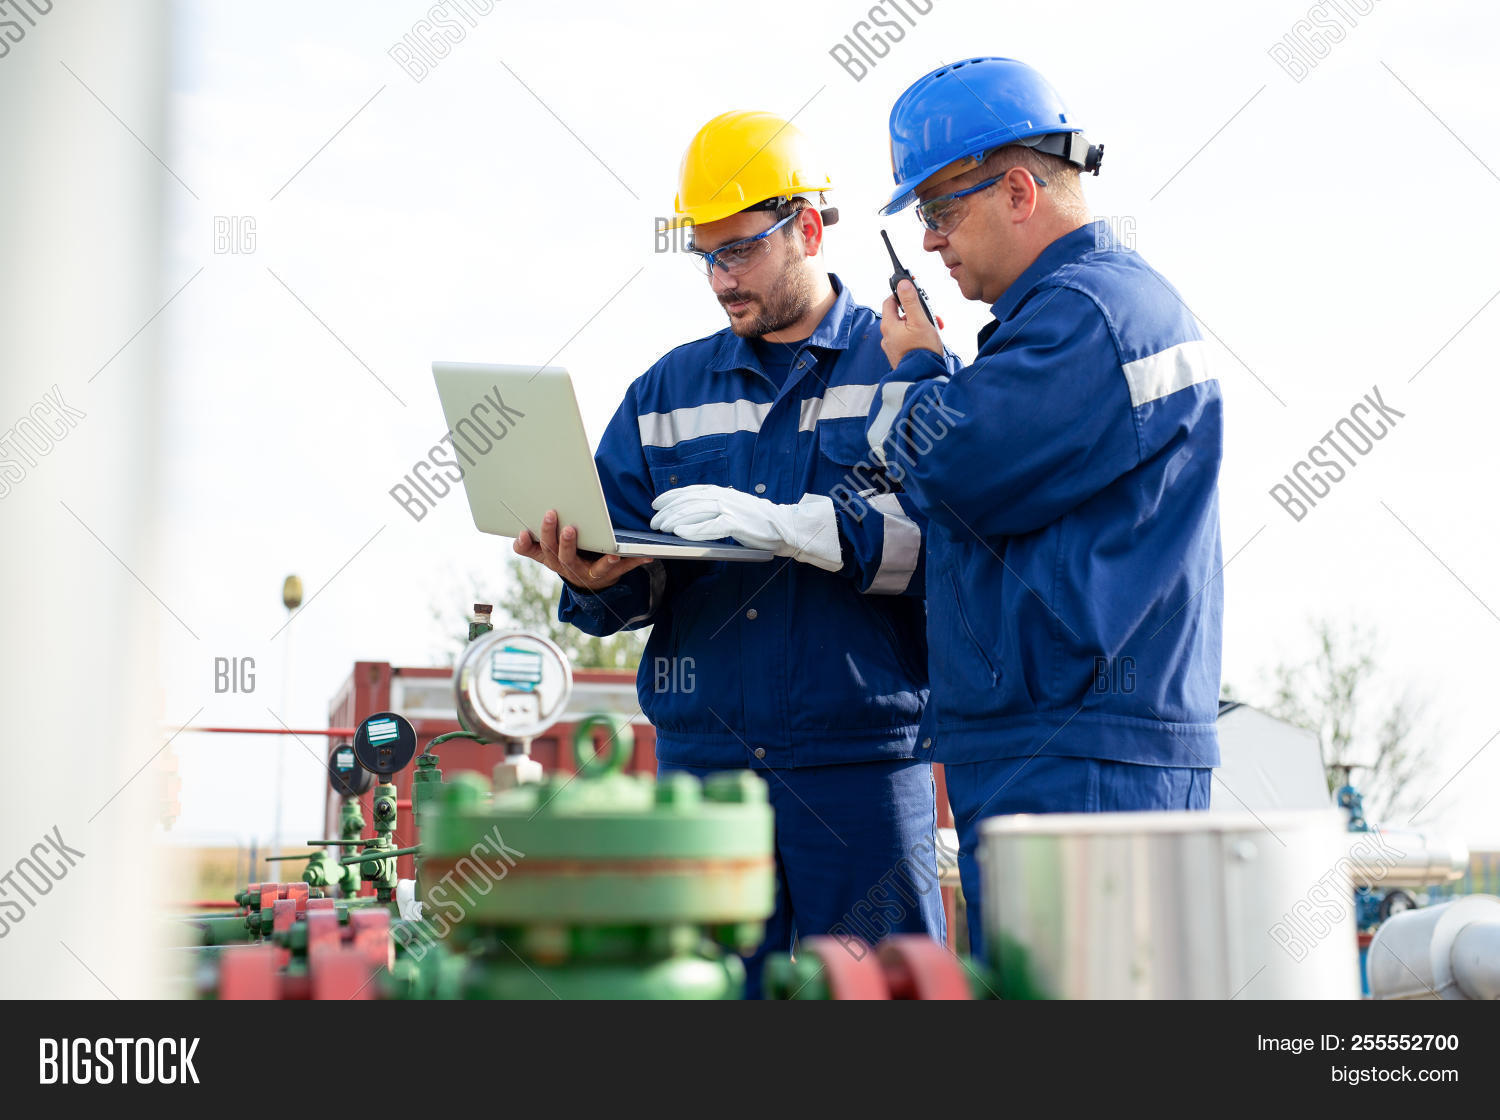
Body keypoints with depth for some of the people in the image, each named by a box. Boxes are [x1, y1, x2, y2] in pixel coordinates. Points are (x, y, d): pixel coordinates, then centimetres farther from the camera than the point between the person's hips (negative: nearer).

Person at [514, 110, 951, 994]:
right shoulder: (668, 391, 14)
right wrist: (598, 577, -15)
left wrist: (780, 523, -23)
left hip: (862, 762, -3)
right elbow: (630, 581, 9)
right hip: (702, 752, 3)